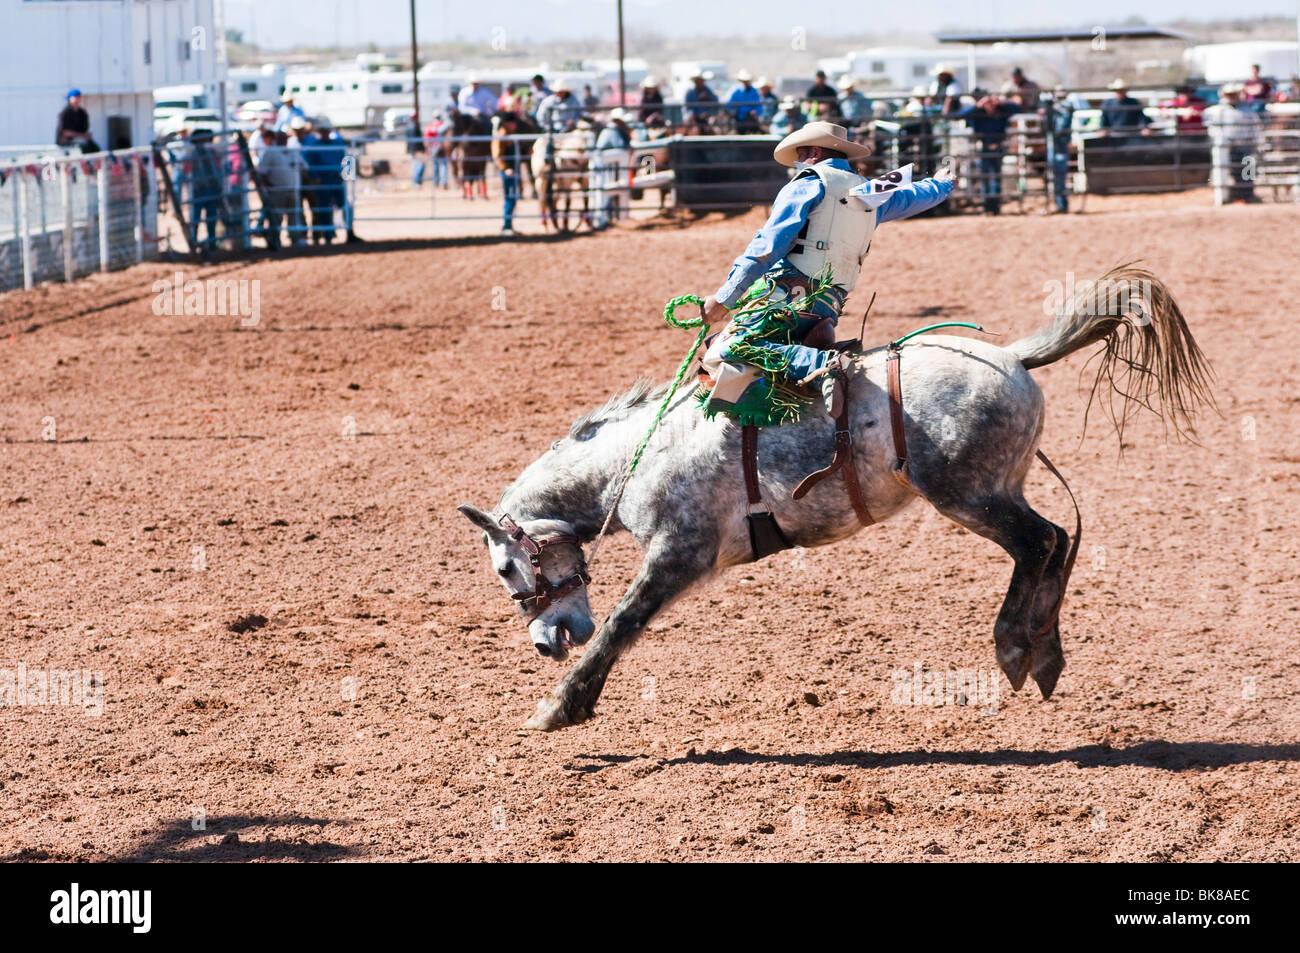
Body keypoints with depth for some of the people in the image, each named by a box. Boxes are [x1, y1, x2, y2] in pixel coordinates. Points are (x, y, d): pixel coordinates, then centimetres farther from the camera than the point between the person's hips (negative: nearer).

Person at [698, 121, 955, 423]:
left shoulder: (809, 184, 1)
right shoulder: (870, 195, 21)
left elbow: (766, 247, -9)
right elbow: (915, 196, 44)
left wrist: (724, 298, -10)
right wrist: (942, 184, 68)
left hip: (785, 297, -8)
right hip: (827, 310, 8)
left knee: (723, 353, -21)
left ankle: (818, 364, -35)